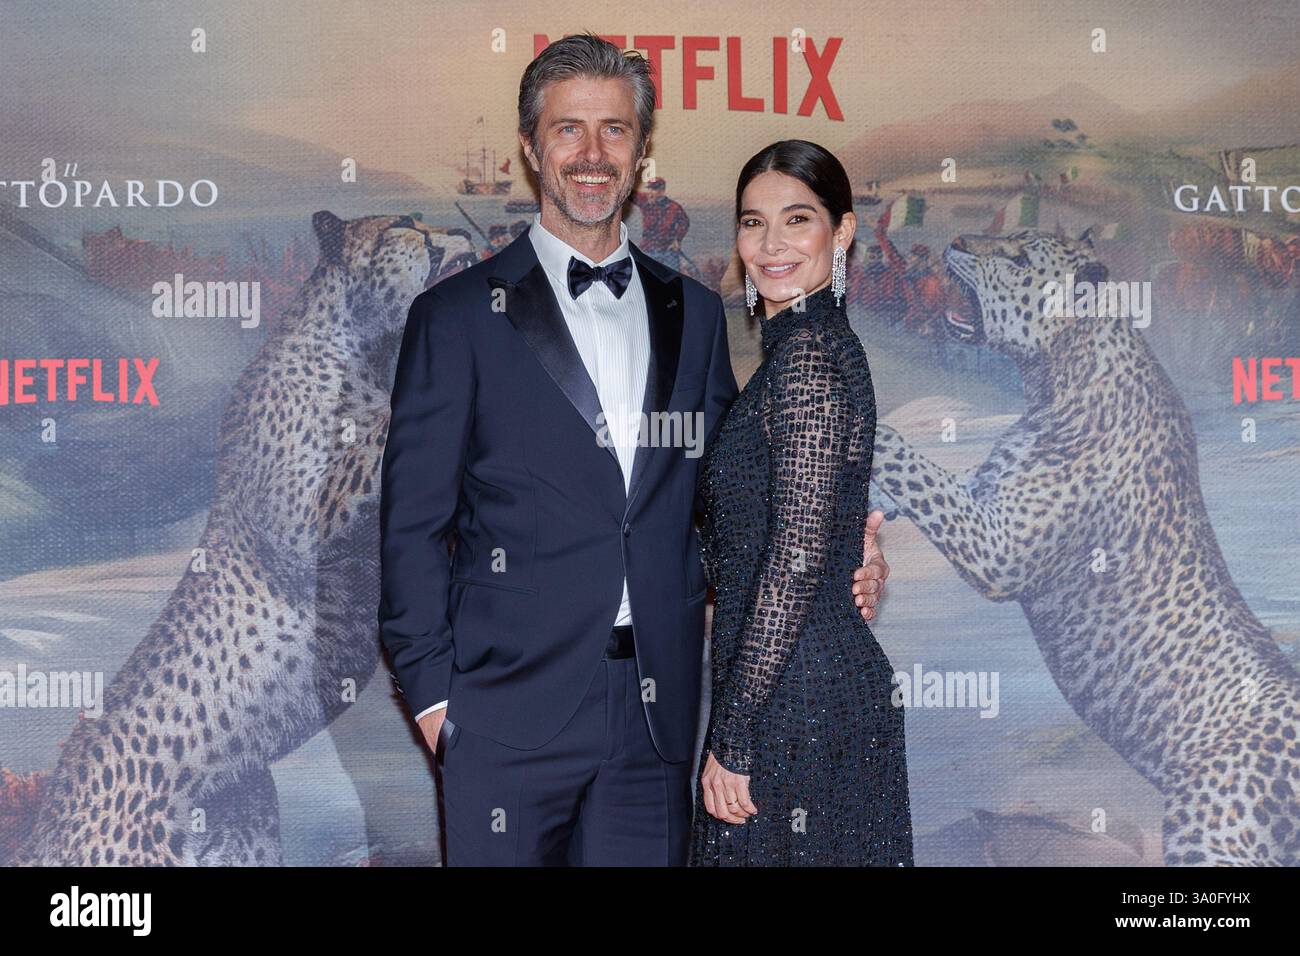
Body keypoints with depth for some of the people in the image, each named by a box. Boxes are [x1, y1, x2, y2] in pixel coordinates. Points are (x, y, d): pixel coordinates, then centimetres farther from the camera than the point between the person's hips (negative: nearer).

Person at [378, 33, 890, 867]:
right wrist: (432, 692, -5)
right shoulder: (459, 317, 0)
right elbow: (414, 523, -1)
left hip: (657, 710, 3)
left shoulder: (694, 314, 12)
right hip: (511, 710, -3)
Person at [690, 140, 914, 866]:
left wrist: (731, 739, -17)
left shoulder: (807, 353, -15)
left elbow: (798, 558, -20)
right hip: (837, 679, 9)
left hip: (798, 703, -9)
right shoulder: (816, 343, 14)